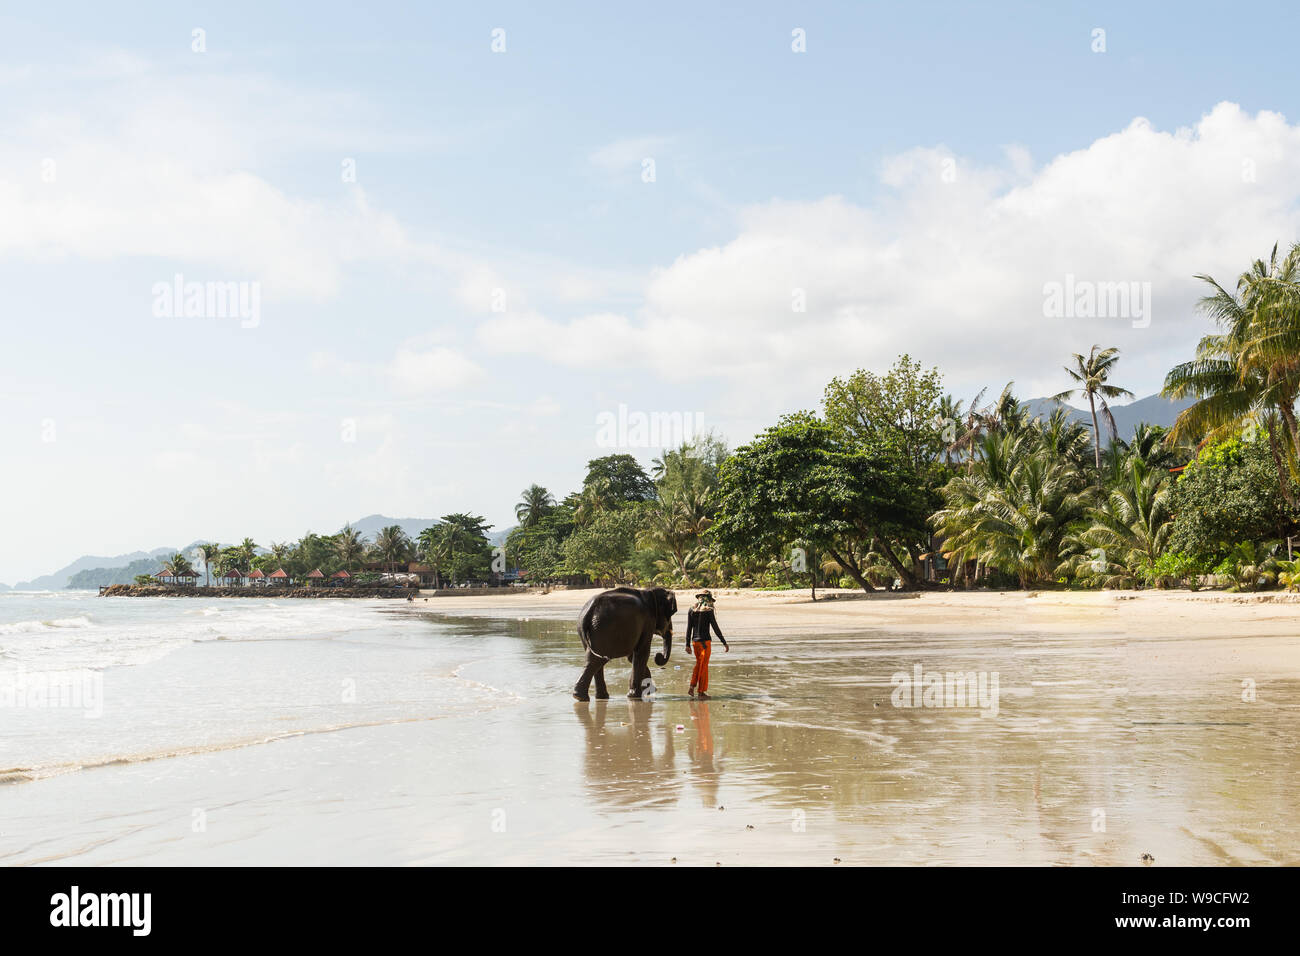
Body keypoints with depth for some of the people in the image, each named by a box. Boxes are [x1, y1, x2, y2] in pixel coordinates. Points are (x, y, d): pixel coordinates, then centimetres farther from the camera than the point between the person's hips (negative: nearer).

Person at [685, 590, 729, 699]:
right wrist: (725, 643, -6)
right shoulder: (708, 611, -10)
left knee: (699, 663, 21)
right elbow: (715, 628, -11)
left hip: (695, 641, 5)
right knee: (704, 666, 3)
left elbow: (689, 629, 7)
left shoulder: (691, 611, 5)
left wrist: (688, 645, 12)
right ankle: (701, 693, 8)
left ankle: (692, 688, 10)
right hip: (705, 641, -5)